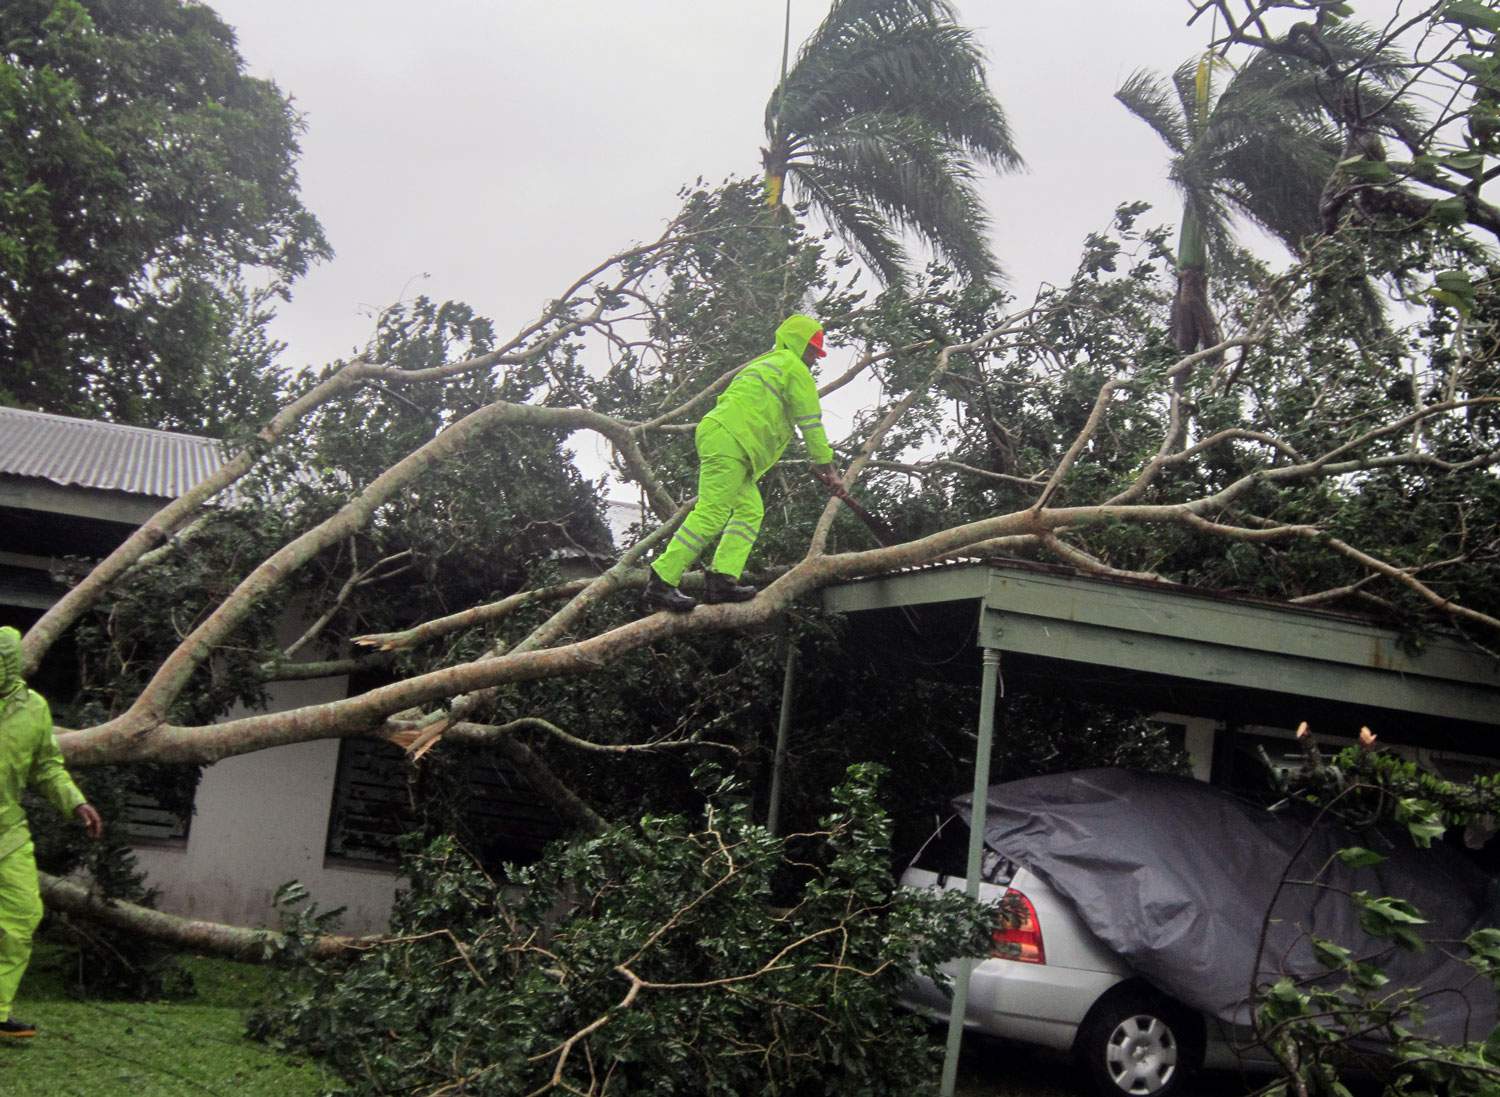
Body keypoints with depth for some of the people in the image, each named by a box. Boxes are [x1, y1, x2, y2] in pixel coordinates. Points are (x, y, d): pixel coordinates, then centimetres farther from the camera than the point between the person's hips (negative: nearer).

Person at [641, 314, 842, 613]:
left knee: (750, 511, 6)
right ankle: (660, 585, -23)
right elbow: (810, 422, 2)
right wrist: (826, 465, 7)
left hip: (714, 435, 10)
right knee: (710, 514, -17)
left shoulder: (764, 364, 34)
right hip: (729, 440, -10)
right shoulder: (793, 367, 4)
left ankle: (722, 580, -8)